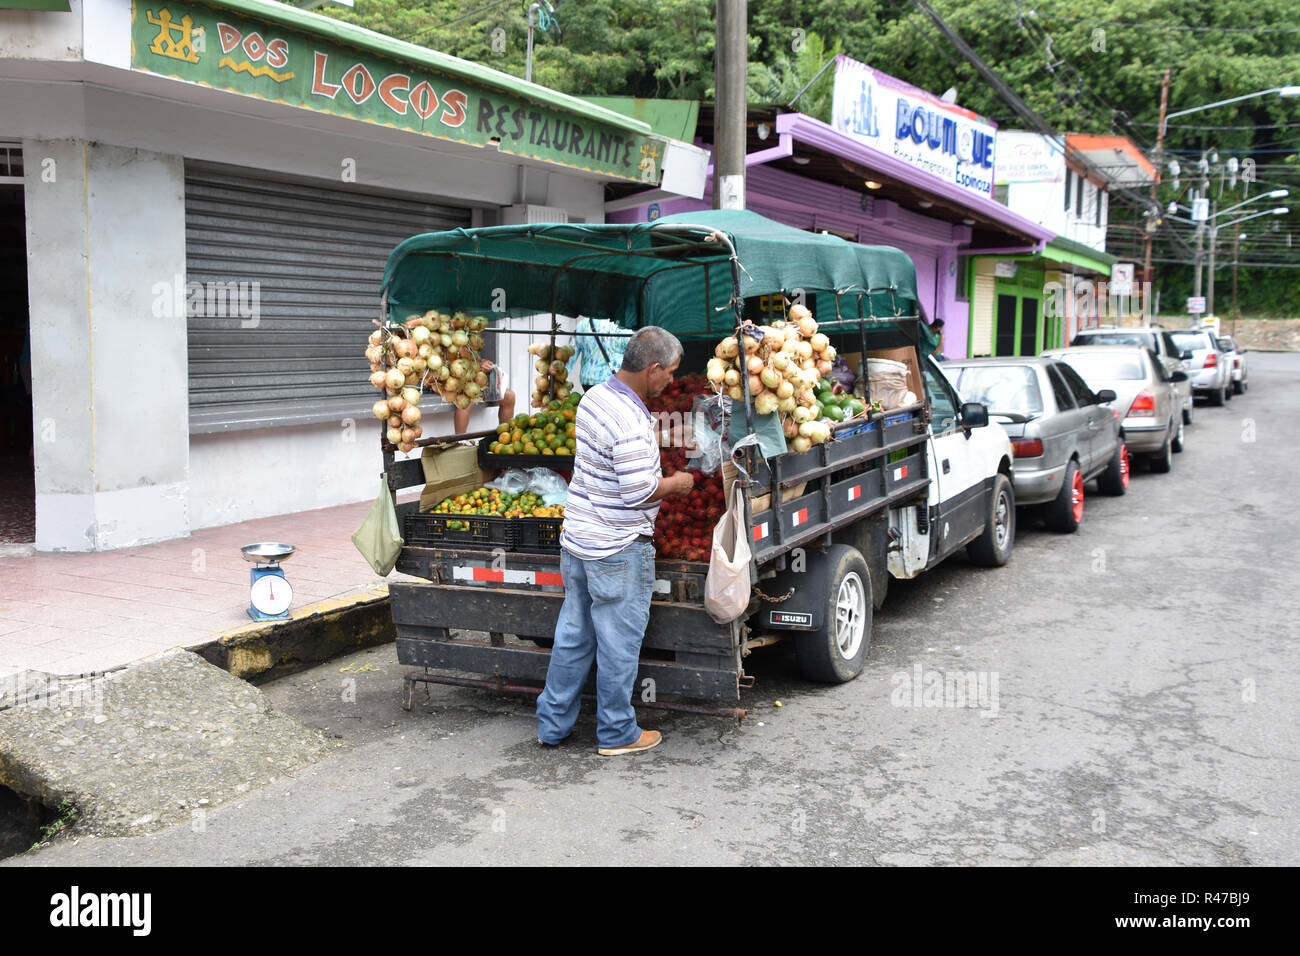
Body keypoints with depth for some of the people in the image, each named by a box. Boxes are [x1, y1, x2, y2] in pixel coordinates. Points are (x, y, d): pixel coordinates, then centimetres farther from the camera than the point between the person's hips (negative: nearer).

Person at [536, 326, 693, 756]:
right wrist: (677, 483, -5)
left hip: (577, 538, 9)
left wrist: (657, 474, 18)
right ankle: (617, 733, 18)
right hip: (618, 549, -9)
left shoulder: (594, 396, 6)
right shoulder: (630, 421, -23)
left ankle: (552, 724, 26)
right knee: (619, 642, 5)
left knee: (573, 634, 17)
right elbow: (638, 491, -23)